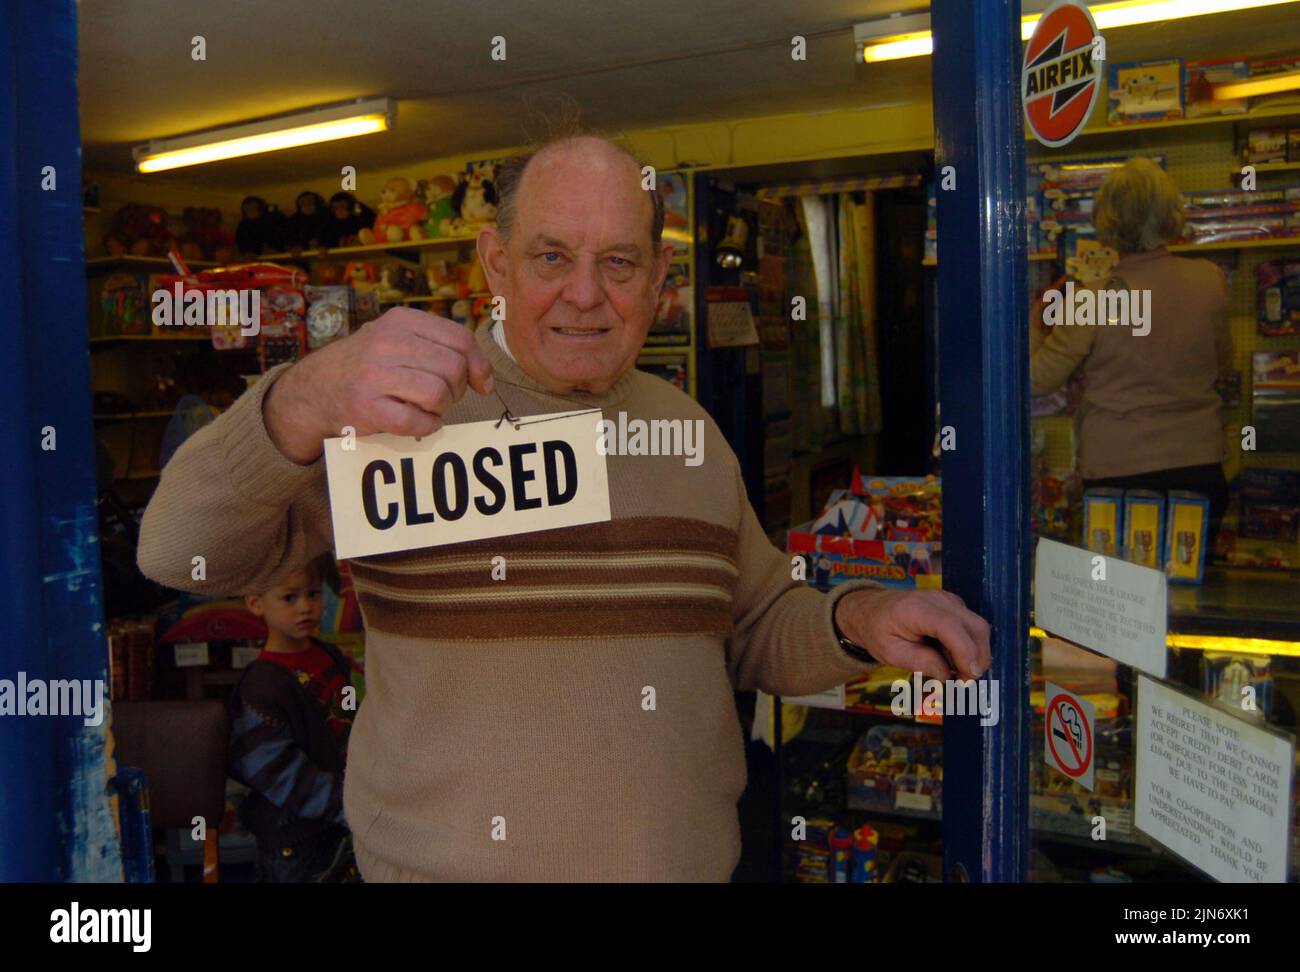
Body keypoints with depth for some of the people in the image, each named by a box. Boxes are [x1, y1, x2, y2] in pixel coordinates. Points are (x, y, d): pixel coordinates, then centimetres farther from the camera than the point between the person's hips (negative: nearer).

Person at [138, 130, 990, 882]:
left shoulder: (691, 430, 5)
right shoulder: (408, 408, -11)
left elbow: (755, 630, 12)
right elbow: (181, 552, -19)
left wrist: (858, 619, -9)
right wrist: (307, 404, -38)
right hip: (445, 863, -4)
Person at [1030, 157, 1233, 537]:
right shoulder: (1210, 280, -3)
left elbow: (1038, 378, -7)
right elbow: (1222, 359, 14)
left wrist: (1028, 320, 7)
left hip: (1117, 471, -3)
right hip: (1199, 466, 4)